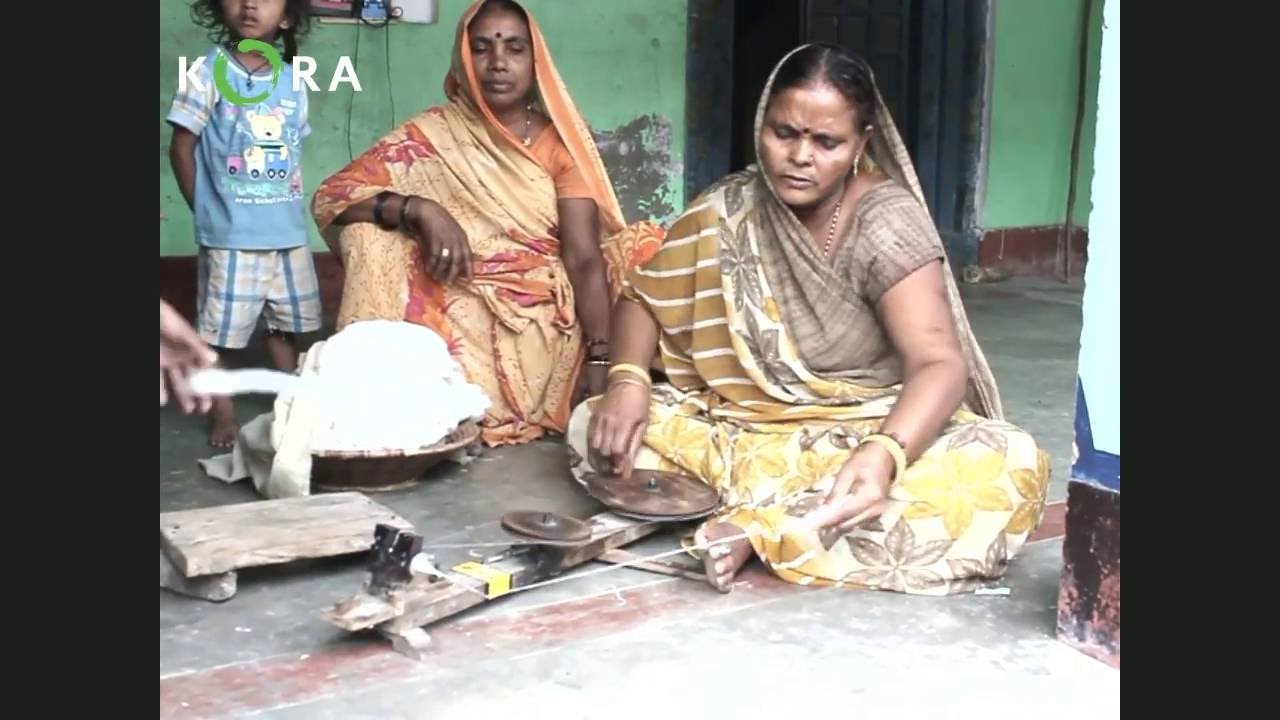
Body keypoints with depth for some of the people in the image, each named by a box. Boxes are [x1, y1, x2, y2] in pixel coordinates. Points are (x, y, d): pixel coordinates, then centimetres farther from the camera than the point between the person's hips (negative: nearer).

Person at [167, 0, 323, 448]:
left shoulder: (293, 81, 5)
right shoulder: (209, 72, -8)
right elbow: (182, 149, -5)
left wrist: (286, 206, 8)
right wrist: (209, 211, -3)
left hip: (288, 231, 5)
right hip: (230, 235, -4)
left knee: (286, 324, 16)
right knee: (222, 329, 2)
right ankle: (223, 412, 17)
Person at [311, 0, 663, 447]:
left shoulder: (559, 141, 4)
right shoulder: (432, 135, 3)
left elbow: (585, 257, -6)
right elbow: (330, 197, -5)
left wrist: (599, 359, -21)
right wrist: (419, 209, -23)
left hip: (549, 322, 2)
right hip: (464, 318, -1)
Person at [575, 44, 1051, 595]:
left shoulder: (886, 221, -16)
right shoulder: (728, 212, -5)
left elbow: (938, 363, -25)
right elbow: (641, 298, 4)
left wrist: (885, 454, -46)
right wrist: (627, 380, -19)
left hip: (874, 431, -2)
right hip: (745, 429, 3)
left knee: (1011, 466, -32)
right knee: (596, 425, -16)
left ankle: (756, 527, -32)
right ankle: (805, 513, -24)